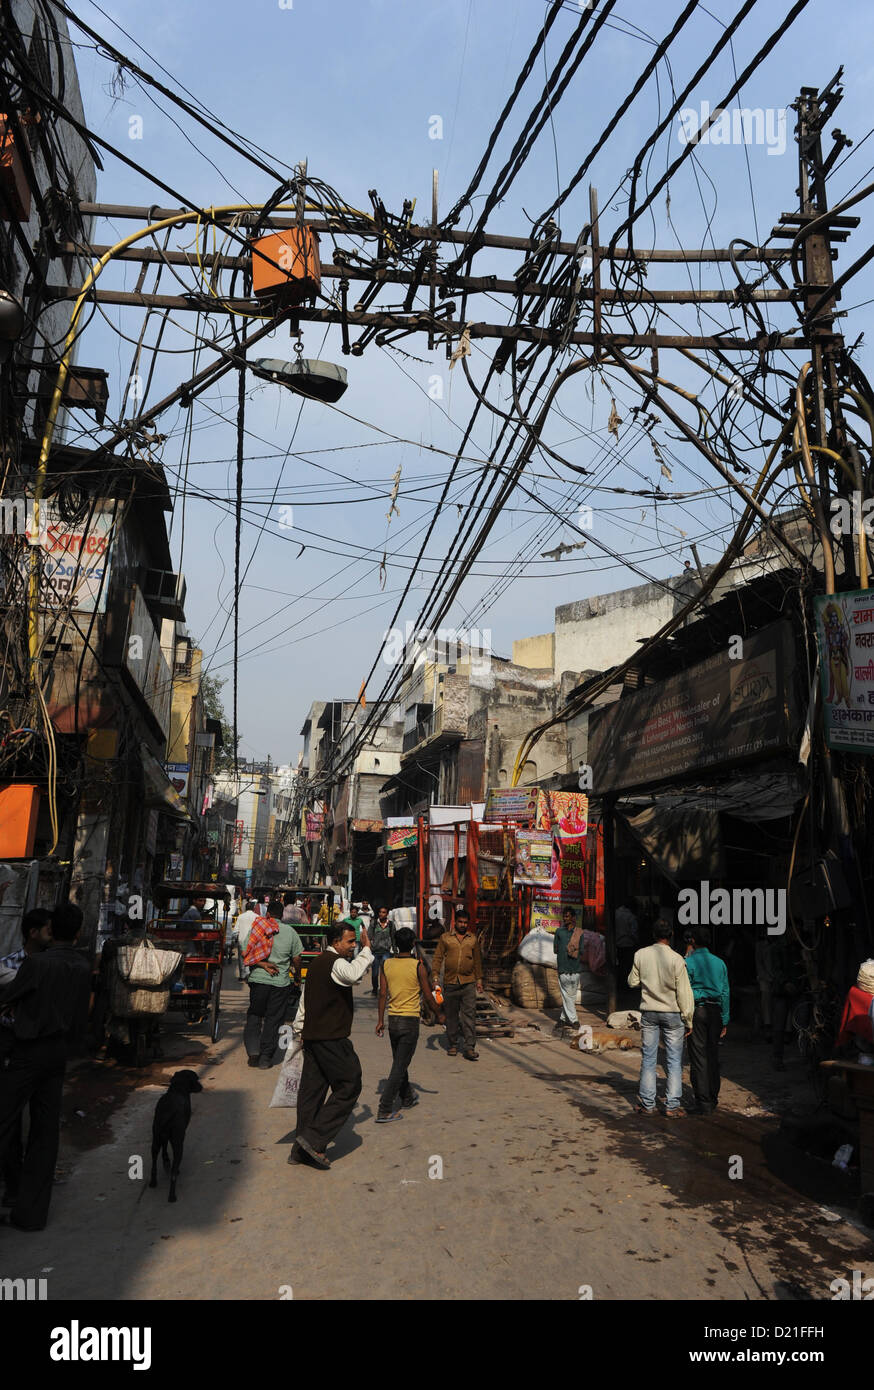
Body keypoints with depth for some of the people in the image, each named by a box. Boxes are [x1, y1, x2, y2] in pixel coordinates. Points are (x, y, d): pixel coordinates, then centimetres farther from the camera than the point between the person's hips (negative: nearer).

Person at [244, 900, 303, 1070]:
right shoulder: (290, 931, 1)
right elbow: (296, 958, 6)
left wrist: (263, 964, -9)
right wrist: (297, 976, 21)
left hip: (257, 979, 0)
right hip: (280, 982, 0)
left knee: (254, 1015, 16)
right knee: (274, 1019, 7)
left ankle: (253, 1051, 4)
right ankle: (265, 1058, 9)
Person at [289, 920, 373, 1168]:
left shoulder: (317, 963, 17)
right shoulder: (336, 963, -14)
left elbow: (304, 1002, 23)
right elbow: (354, 974, -39)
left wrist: (299, 1031, 29)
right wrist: (366, 950, -26)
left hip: (312, 1036, 10)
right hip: (331, 1038, -10)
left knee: (312, 1089, 12)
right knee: (349, 1086, -2)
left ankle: (301, 1149, 17)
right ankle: (315, 1139, -5)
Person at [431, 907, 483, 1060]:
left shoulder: (473, 939, 10)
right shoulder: (445, 937, 5)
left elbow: (477, 960, 16)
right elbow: (438, 957, 6)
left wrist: (479, 979, 14)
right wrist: (435, 976, -3)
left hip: (468, 983, 0)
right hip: (450, 983, 0)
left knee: (469, 1015, -6)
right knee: (451, 1015, 8)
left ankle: (470, 1048, -5)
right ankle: (453, 1045, 20)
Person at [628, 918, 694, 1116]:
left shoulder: (640, 955, -5)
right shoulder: (676, 959, -13)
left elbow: (632, 982, 5)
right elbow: (684, 993, -10)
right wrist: (688, 1020, -2)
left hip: (649, 1013, 2)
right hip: (672, 1013, -2)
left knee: (648, 1058, 10)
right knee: (674, 1060, 7)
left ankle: (647, 1104, 14)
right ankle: (672, 1105, 7)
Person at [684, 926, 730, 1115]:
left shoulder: (689, 962, -8)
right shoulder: (719, 962, 7)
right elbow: (725, 992, 8)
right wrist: (725, 1020, 12)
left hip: (697, 1010, -5)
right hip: (715, 1011, 5)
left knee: (698, 1057, -1)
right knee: (713, 1055, 13)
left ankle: (703, 1103, -1)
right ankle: (713, 1099, 21)